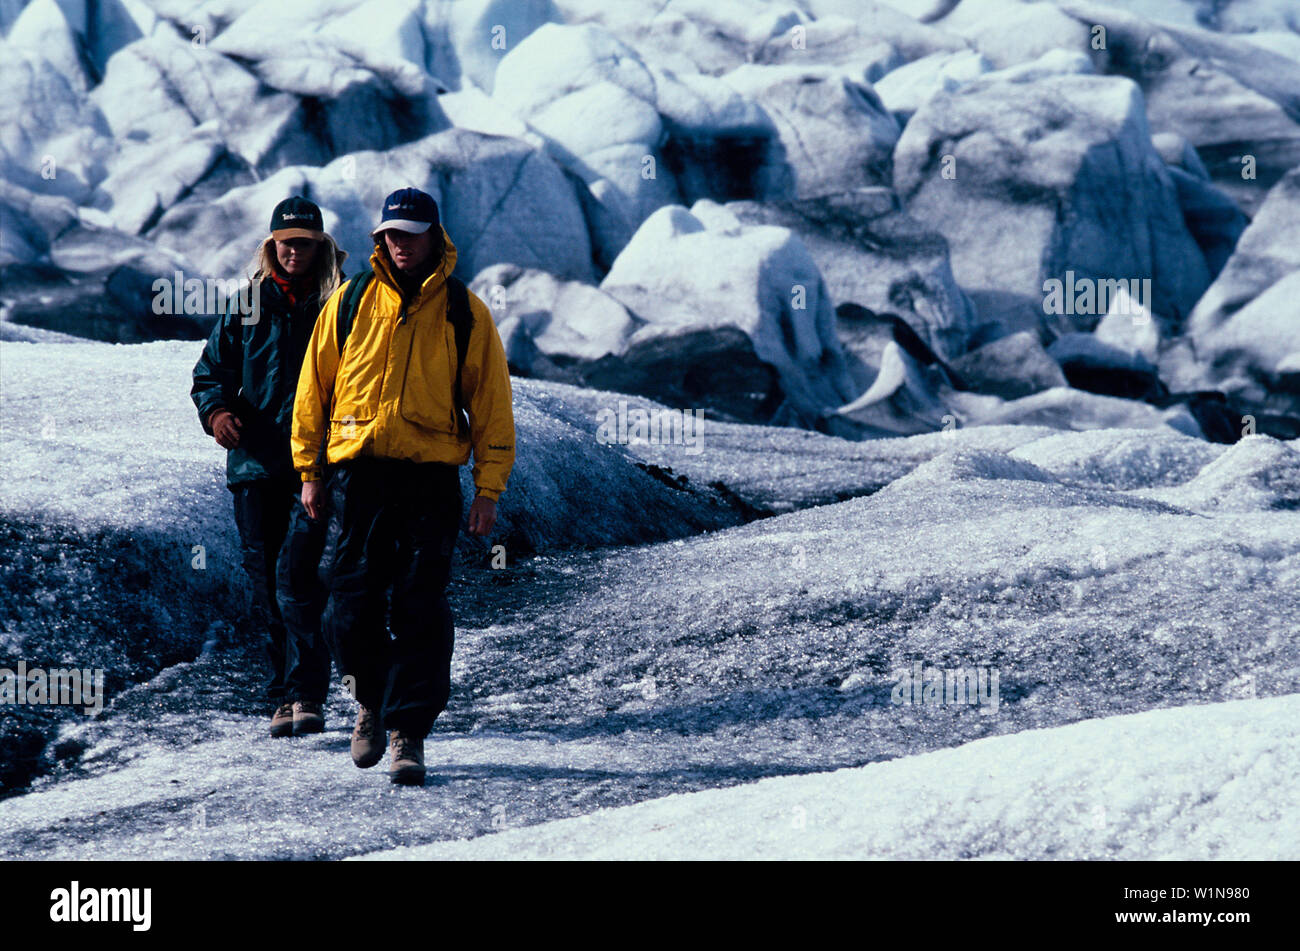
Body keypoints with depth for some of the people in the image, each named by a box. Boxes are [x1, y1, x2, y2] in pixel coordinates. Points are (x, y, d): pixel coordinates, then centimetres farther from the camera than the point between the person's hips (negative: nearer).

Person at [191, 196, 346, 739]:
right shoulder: (247, 306, 11)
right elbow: (211, 372, 15)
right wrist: (216, 412, -6)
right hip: (255, 463, 3)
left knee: (296, 572, -16)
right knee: (265, 585, 5)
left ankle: (307, 694, -14)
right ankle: (283, 697, 14)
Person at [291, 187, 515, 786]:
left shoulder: (466, 314, 4)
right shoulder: (350, 303, 7)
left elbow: (491, 405, 6)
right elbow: (314, 387, 12)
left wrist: (489, 489, -1)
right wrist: (310, 469, 8)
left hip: (430, 477, -1)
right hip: (358, 472, 1)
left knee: (420, 612, -5)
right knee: (351, 604, 1)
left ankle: (408, 732, 0)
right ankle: (372, 698, 28)